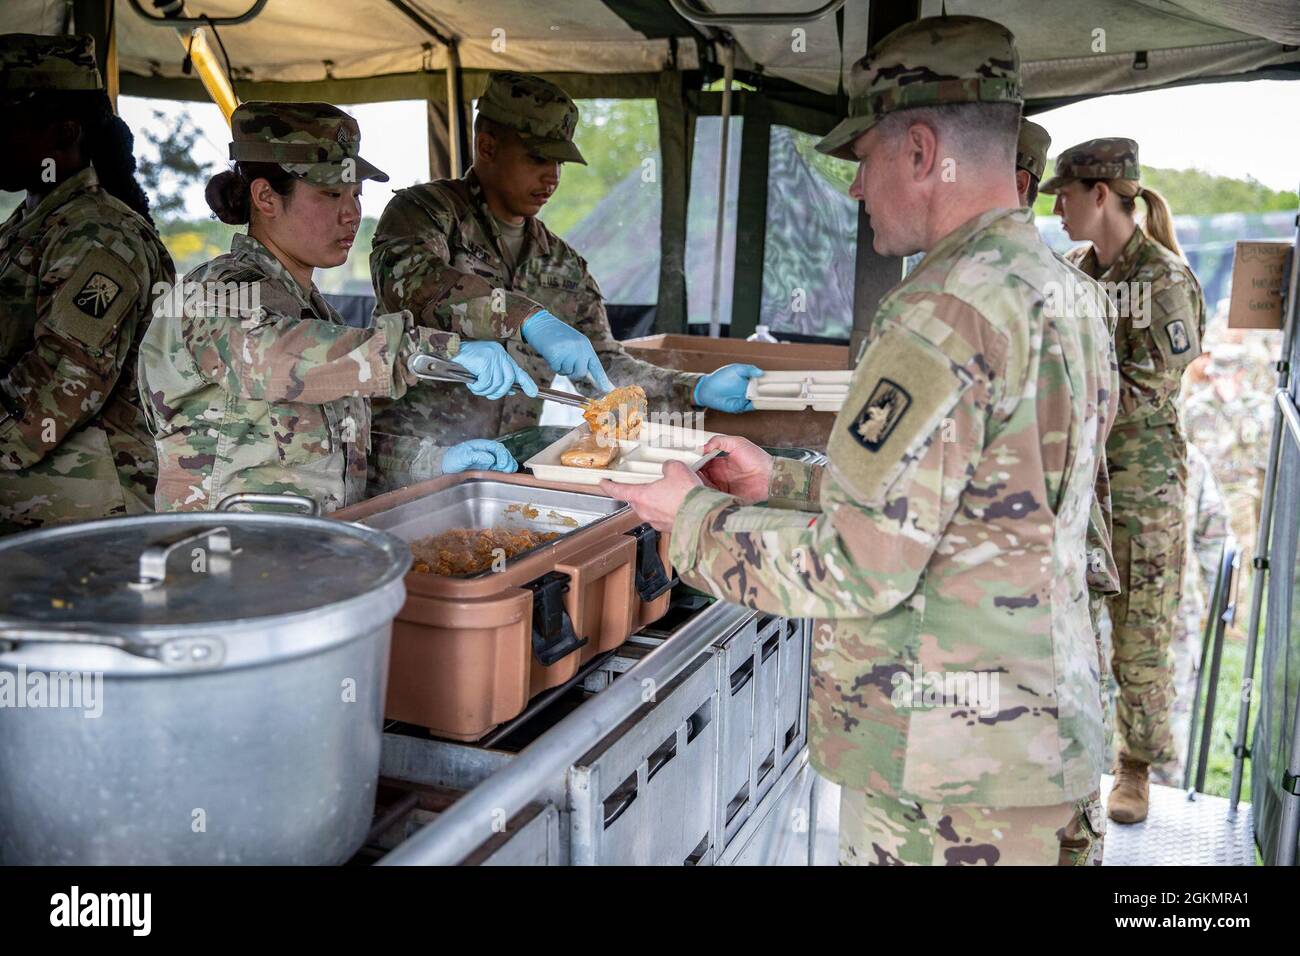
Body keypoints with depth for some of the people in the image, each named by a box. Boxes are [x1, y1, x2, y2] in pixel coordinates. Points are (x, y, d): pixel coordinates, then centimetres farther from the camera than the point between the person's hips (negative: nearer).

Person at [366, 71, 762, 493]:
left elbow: (602, 367, 16)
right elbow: (406, 277, -24)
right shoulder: (424, 209, -2)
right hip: (413, 469, -5)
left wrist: (697, 390, 1)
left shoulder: (564, 265, 15)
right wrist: (530, 320, -33)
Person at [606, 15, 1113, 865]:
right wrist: (780, 481, 12)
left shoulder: (947, 315, -23)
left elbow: (857, 570, -23)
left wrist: (694, 518, -9)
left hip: (949, 771, -9)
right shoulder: (1066, 290, 8)